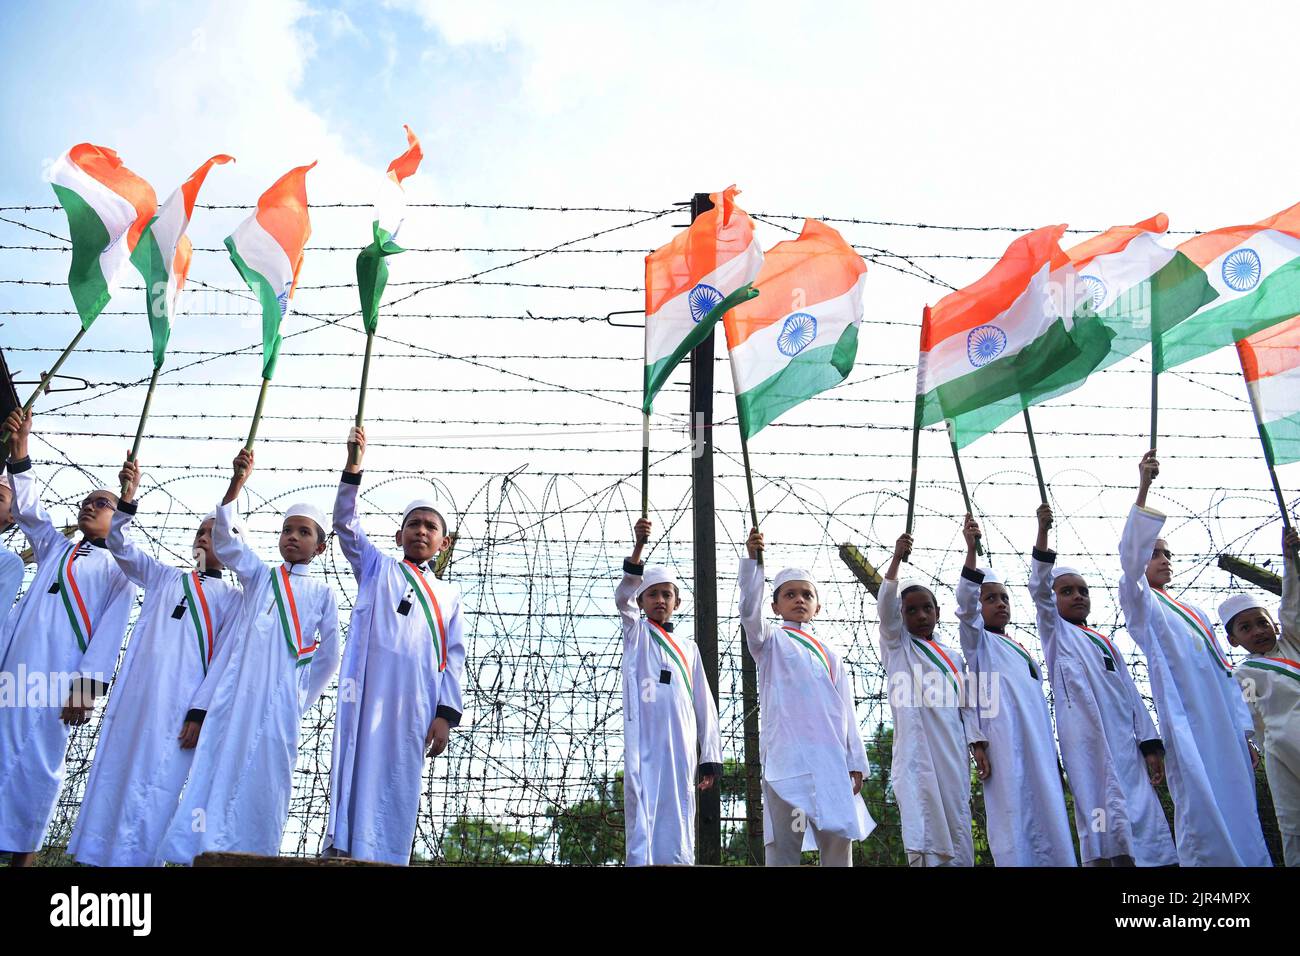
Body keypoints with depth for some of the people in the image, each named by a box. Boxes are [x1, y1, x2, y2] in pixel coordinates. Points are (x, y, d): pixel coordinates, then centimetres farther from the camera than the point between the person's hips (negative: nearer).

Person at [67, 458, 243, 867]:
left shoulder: (231, 597, 7)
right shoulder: (165, 577, 20)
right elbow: (120, 546, 12)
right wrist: (128, 500, -5)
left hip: (178, 704, -4)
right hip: (133, 694, 4)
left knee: (152, 787, -7)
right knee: (112, 776, 2)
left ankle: (136, 858, -2)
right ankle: (96, 855, 7)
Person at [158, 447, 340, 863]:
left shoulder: (322, 593, 12)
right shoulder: (259, 575, 15)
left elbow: (329, 656, 11)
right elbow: (225, 537, -1)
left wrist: (300, 697, 6)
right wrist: (237, 482, -12)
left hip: (278, 701, -1)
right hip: (233, 693, 1)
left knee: (263, 783, -3)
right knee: (216, 773, -5)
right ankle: (198, 851, -4)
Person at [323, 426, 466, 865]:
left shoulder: (449, 595, 21)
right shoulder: (377, 568, 21)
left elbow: (454, 657, 13)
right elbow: (345, 523, 10)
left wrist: (446, 713, 0)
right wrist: (354, 465, -2)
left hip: (416, 701, 2)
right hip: (369, 692, -2)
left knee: (400, 787, -1)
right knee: (359, 774, -11)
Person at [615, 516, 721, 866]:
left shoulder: (688, 646, 21)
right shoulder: (636, 632, 14)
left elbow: (704, 703, 17)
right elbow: (623, 597, -8)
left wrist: (710, 756, 8)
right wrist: (638, 547, -24)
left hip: (680, 742, 3)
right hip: (644, 739, -3)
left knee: (678, 815, 0)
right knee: (642, 807, -10)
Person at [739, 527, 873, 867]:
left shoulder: (831, 651, 22)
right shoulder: (770, 642, 11)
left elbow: (846, 709, 18)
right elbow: (750, 611, -10)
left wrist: (856, 761, 10)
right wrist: (753, 560, -21)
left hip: (831, 755, 4)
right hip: (787, 753, -4)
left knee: (839, 839, 1)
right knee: (783, 842, -7)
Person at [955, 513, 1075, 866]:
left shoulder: (1027, 653, 29)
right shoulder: (977, 640, 12)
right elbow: (965, 604, -8)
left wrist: (1054, 758, 18)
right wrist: (971, 550, -20)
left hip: (1040, 748, 6)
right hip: (1004, 745, -6)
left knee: (1050, 826, -1)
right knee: (1013, 826, -15)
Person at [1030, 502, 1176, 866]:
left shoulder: (1106, 643, 25)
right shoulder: (1055, 631, 13)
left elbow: (1132, 696, 19)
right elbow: (1038, 588, -3)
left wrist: (1150, 744, 7)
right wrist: (1042, 533, -14)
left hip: (1124, 741, 5)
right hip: (1085, 739, -5)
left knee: (1140, 819, -4)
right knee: (1101, 824, -13)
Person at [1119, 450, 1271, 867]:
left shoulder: (1195, 613, 24)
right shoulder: (1139, 602, 6)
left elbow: (1226, 673, 21)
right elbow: (1129, 555, -14)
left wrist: (1245, 733, 11)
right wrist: (1142, 489, -24)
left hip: (1225, 725, 7)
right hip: (1185, 725, -6)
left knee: (1241, 811, 5)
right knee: (1202, 815, -12)